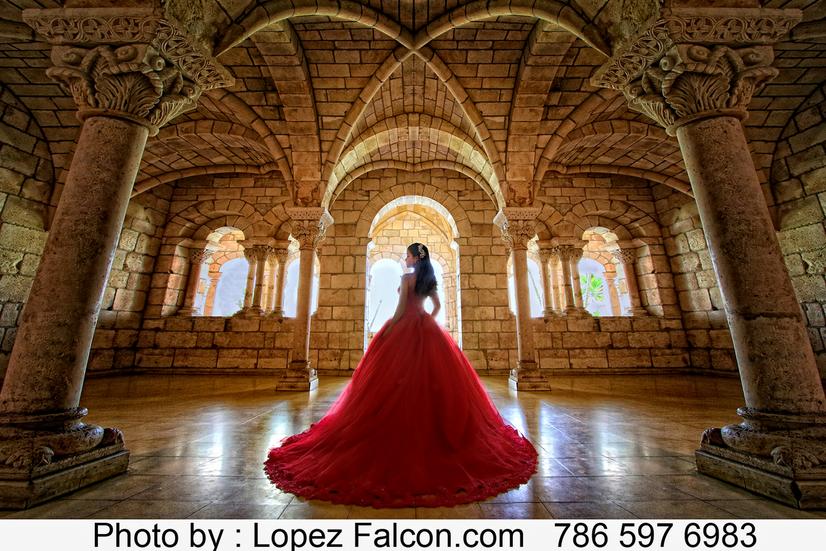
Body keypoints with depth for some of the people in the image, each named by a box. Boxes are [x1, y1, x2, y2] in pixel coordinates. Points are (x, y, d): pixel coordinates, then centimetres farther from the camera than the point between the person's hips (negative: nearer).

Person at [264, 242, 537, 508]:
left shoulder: (407, 277, -8)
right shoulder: (430, 279, 12)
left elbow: (401, 308, -13)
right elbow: (437, 306, 14)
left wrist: (386, 332, -9)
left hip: (406, 328, -7)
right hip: (427, 330, 8)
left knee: (401, 378, 1)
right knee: (432, 377, 12)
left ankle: (403, 431, 9)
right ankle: (435, 430, 21)